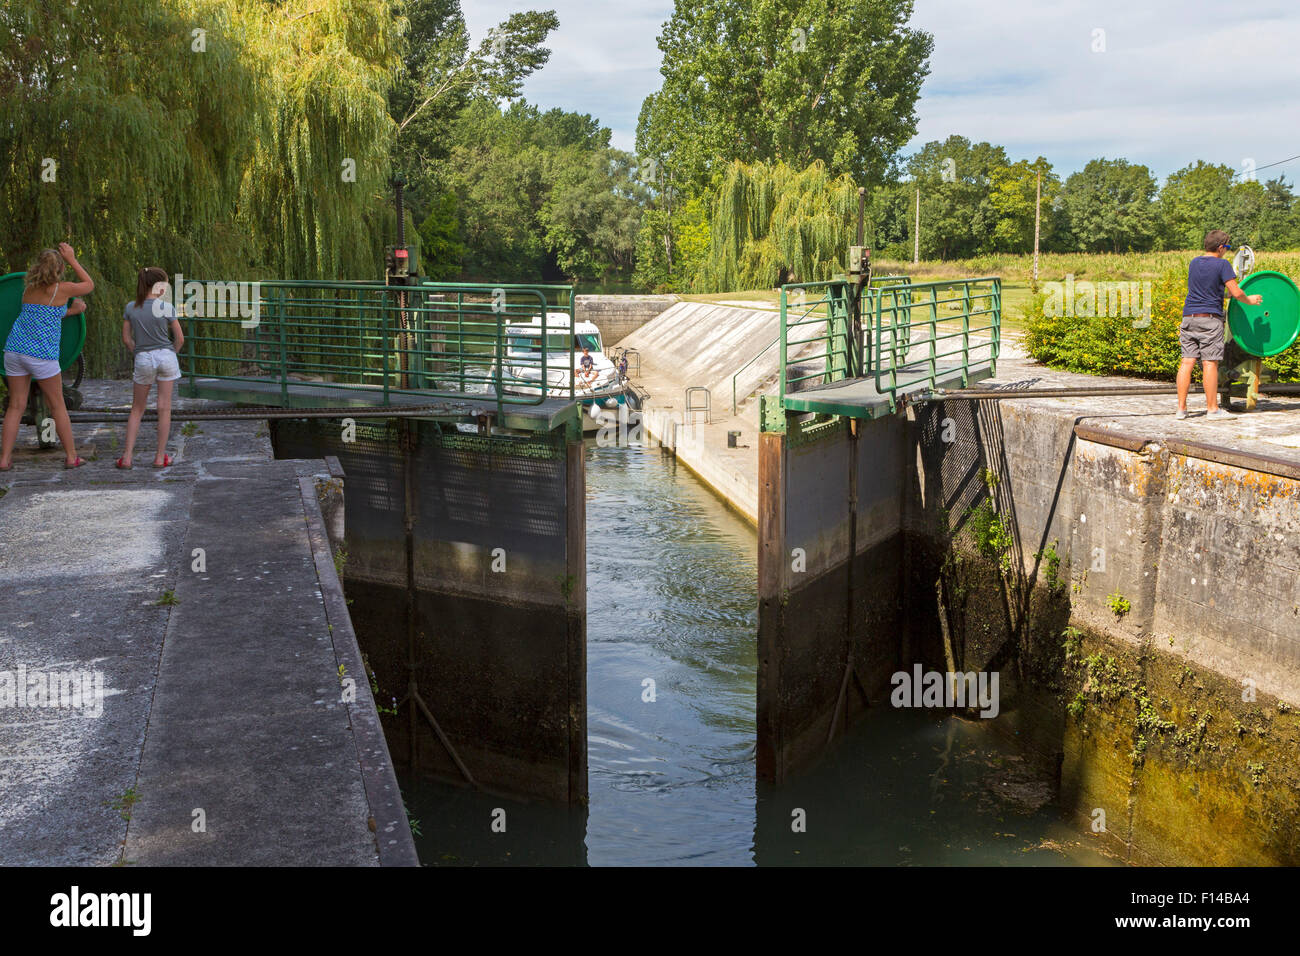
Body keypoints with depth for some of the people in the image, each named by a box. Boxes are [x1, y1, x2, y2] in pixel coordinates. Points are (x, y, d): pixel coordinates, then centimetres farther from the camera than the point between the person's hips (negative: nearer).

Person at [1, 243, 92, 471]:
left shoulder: (29, 289, 11)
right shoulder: (62, 289, -6)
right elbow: (89, 285, 12)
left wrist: (71, 310, 22)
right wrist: (72, 259, 15)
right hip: (41, 354, -5)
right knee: (58, 405, 8)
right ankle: (71, 456, 14)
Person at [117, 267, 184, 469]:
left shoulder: (131, 308, 1)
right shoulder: (166, 307, -7)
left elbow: (126, 338, 6)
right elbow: (180, 339, -3)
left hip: (143, 360, 2)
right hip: (165, 356, -2)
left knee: (137, 409, 13)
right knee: (164, 408, 5)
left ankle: (127, 457, 7)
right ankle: (160, 457, 8)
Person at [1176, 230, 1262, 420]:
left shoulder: (1194, 262, 14)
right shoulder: (1222, 264, -6)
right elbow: (1236, 293, -8)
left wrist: (1224, 293, 35)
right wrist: (1249, 300, 11)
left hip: (1189, 317, 6)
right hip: (1209, 319, -6)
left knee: (1187, 362, 3)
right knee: (1210, 363, -3)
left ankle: (1181, 408, 2)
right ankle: (1212, 408, 1)